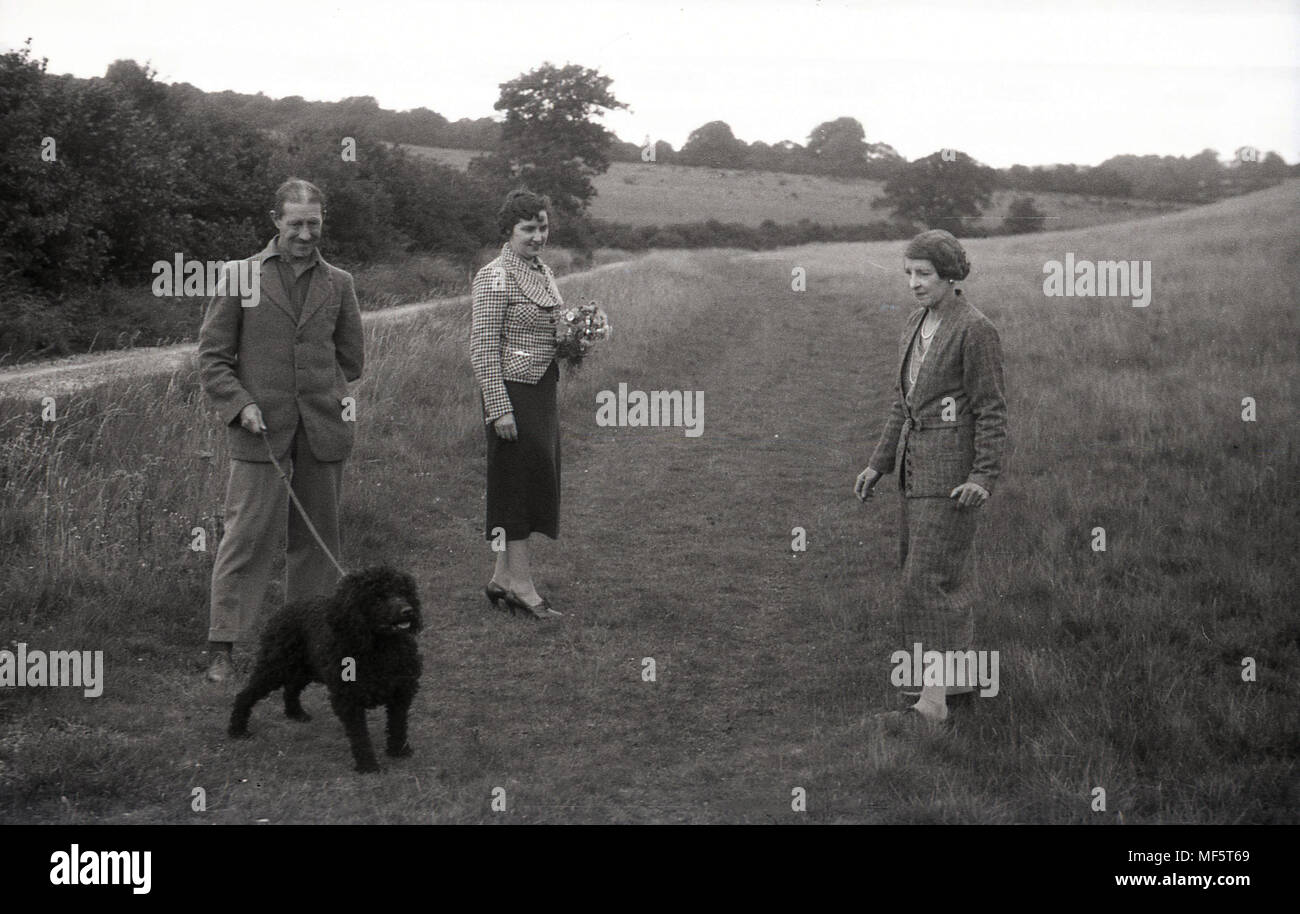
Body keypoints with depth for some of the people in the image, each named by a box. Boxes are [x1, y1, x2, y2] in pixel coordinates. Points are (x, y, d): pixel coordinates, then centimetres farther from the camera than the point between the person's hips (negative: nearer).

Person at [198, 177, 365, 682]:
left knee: (316, 536, 9)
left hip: (322, 430, 3)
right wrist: (241, 404, -10)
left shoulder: (339, 284, 9)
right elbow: (212, 356, 1)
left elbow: (351, 358, 18)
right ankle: (222, 648, -3)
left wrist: (320, 395, 10)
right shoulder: (240, 278, 1)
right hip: (261, 431, -3)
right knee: (248, 535, -6)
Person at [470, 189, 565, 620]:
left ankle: (503, 578, 18)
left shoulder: (544, 273, 13)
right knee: (518, 479, -5)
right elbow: (484, 347, -16)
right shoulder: (496, 278, -13)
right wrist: (500, 408, -20)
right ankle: (521, 583, 1)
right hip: (512, 389, -9)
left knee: (538, 480, 10)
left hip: (543, 390, 9)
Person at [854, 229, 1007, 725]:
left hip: (953, 469, -9)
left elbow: (992, 410, -13)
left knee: (929, 578, -11)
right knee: (948, 572, 17)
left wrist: (984, 478, -20)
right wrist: (878, 465, 12)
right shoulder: (917, 324, 11)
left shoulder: (975, 330, -13)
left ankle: (932, 700, -11)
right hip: (917, 461, 9)